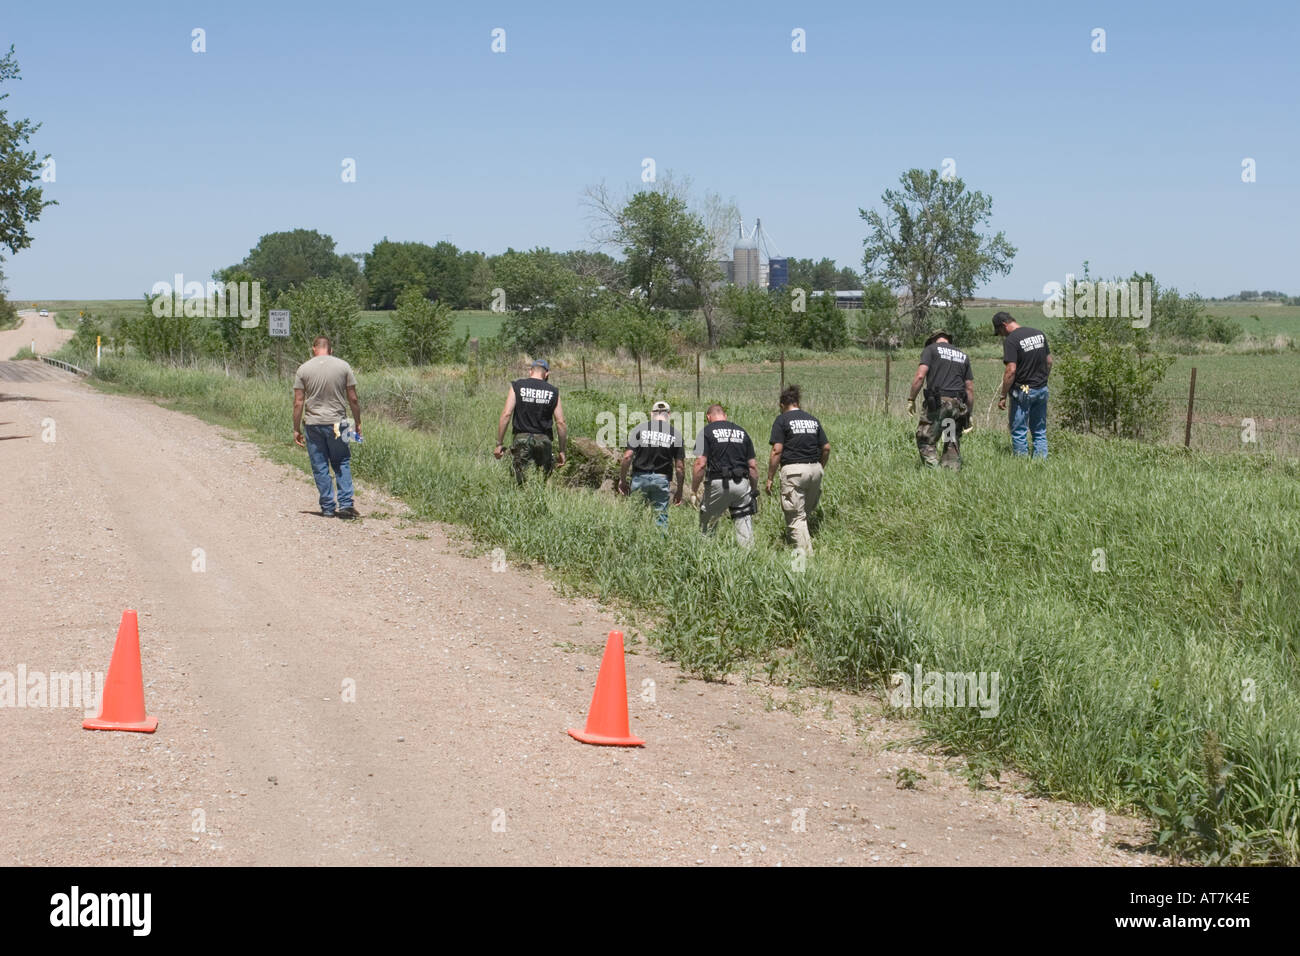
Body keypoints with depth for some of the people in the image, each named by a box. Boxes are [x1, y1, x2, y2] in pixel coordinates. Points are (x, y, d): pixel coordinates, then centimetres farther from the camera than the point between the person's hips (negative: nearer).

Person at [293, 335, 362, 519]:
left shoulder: (303, 369, -1)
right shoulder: (343, 366, -1)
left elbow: (298, 403, -3)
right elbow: (353, 399, 0)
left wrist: (296, 429, 4)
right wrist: (357, 423, 11)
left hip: (313, 423, 0)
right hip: (337, 423, 0)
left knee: (320, 467, 7)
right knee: (342, 463, 11)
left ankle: (328, 507, 8)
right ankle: (345, 503, 0)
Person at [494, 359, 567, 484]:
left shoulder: (516, 386, 2)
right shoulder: (553, 391, 6)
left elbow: (506, 414, -5)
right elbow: (560, 423, 3)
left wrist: (499, 443, -2)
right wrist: (562, 451, 11)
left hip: (522, 437, -1)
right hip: (544, 439, 1)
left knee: (521, 482, -3)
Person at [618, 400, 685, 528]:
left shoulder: (640, 428, -1)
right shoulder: (676, 434, 2)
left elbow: (627, 457, -5)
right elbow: (680, 466, 2)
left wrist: (622, 480, 4)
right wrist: (679, 491, 10)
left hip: (640, 476, -1)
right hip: (662, 479, 1)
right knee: (661, 519, 6)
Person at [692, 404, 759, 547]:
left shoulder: (706, 431, 0)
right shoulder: (742, 432, 14)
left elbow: (700, 464, -10)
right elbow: (753, 466, 11)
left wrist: (693, 491, -5)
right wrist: (754, 491, 18)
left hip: (718, 483, -3)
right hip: (742, 484, 3)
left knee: (707, 524, 11)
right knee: (744, 522, 6)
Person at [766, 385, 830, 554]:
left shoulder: (782, 420, -1)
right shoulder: (813, 420, 15)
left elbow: (777, 451, -9)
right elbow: (826, 448, 12)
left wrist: (770, 478, -5)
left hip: (793, 469, -5)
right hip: (815, 469, 5)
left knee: (796, 517, -3)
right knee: (808, 512, 17)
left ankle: (806, 553, -10)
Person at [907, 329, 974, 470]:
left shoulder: (931, 349, 7)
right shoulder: (963, 356, 21)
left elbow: (920, 376, -7)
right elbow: (970, 388, 17)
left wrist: (911, 399, -1)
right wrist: (968, 413, 21)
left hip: (938, 402, -5)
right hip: (958, 403, 5)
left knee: (926, 439, 0)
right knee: (953, 443, 10)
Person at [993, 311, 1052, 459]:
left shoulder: (1011, 340, -16)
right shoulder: (1039, 334, 7)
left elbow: (1011, 370, -20)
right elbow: (1049, 361, 12)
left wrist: (1002, 395, -14)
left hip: (1023, 391, -7)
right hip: (1042, 389, 7)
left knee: (1018, 431, 3)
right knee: (1040, 431, 13)